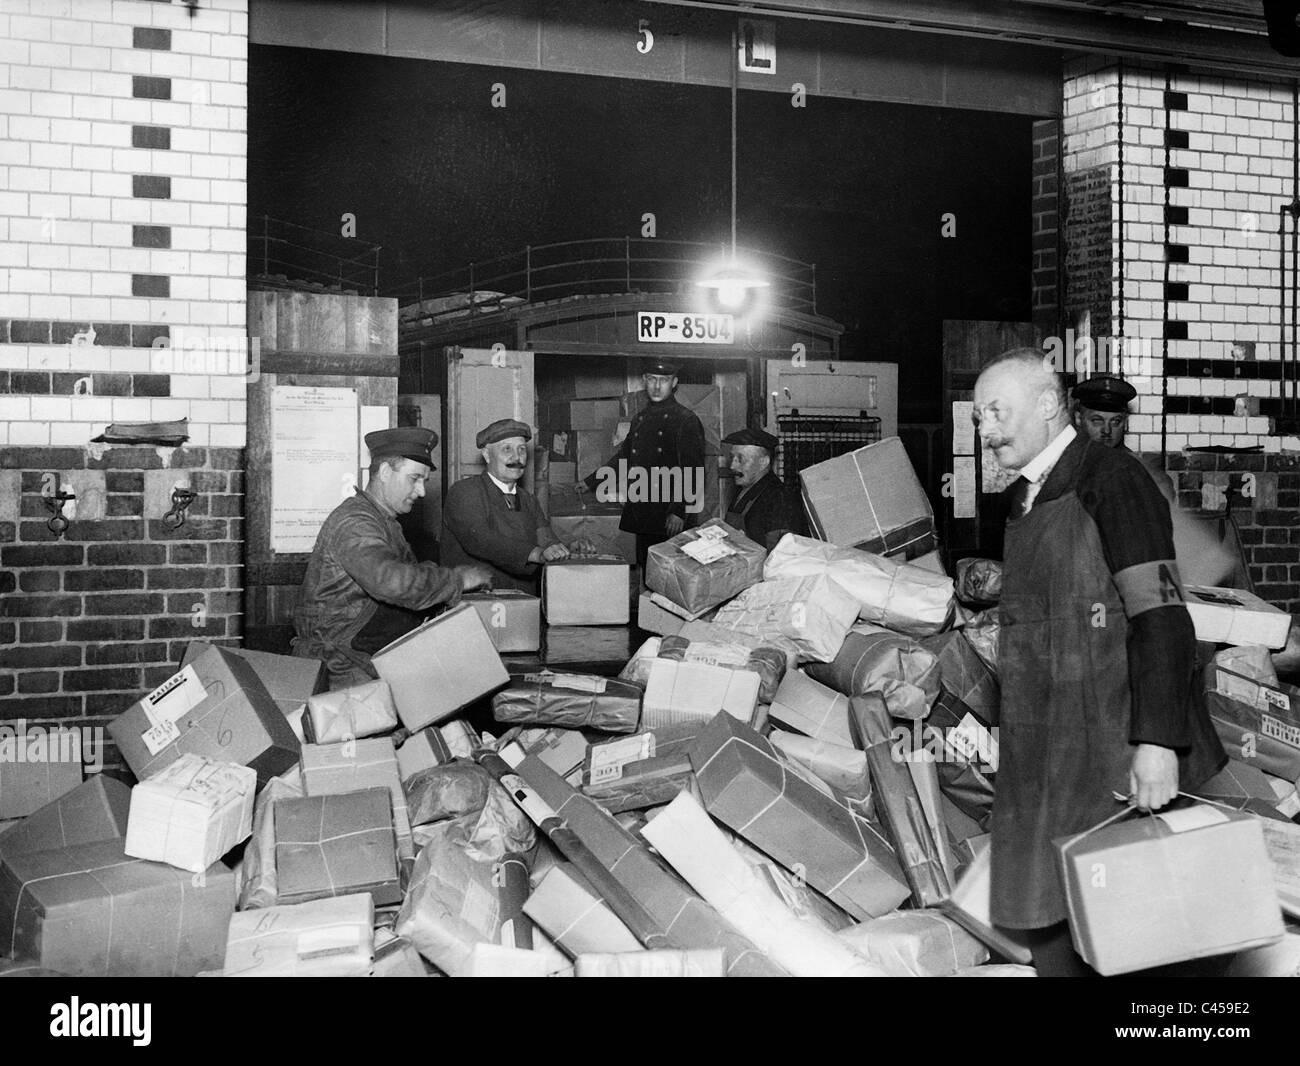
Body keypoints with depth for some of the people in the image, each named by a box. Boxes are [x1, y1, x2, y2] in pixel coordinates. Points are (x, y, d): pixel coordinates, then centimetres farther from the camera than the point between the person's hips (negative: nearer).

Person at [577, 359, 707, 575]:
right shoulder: (640, 418, 17)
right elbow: (623, 457, 29)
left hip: (671, 519, -6)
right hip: (642, 515, 6)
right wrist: (590, 482, 30)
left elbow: (693, 473, -10)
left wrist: (679, 512, -18)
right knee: (647, 573, 7)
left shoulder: (686, 420, -5)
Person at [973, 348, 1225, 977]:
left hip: (1112, 758, -7)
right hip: (1039, 757, 7)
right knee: (1045, 923, 8)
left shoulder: (1108, 480, -10)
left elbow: (1161, 617, -18)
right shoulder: (1023, 500, 16)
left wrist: (1157, 742, -24)